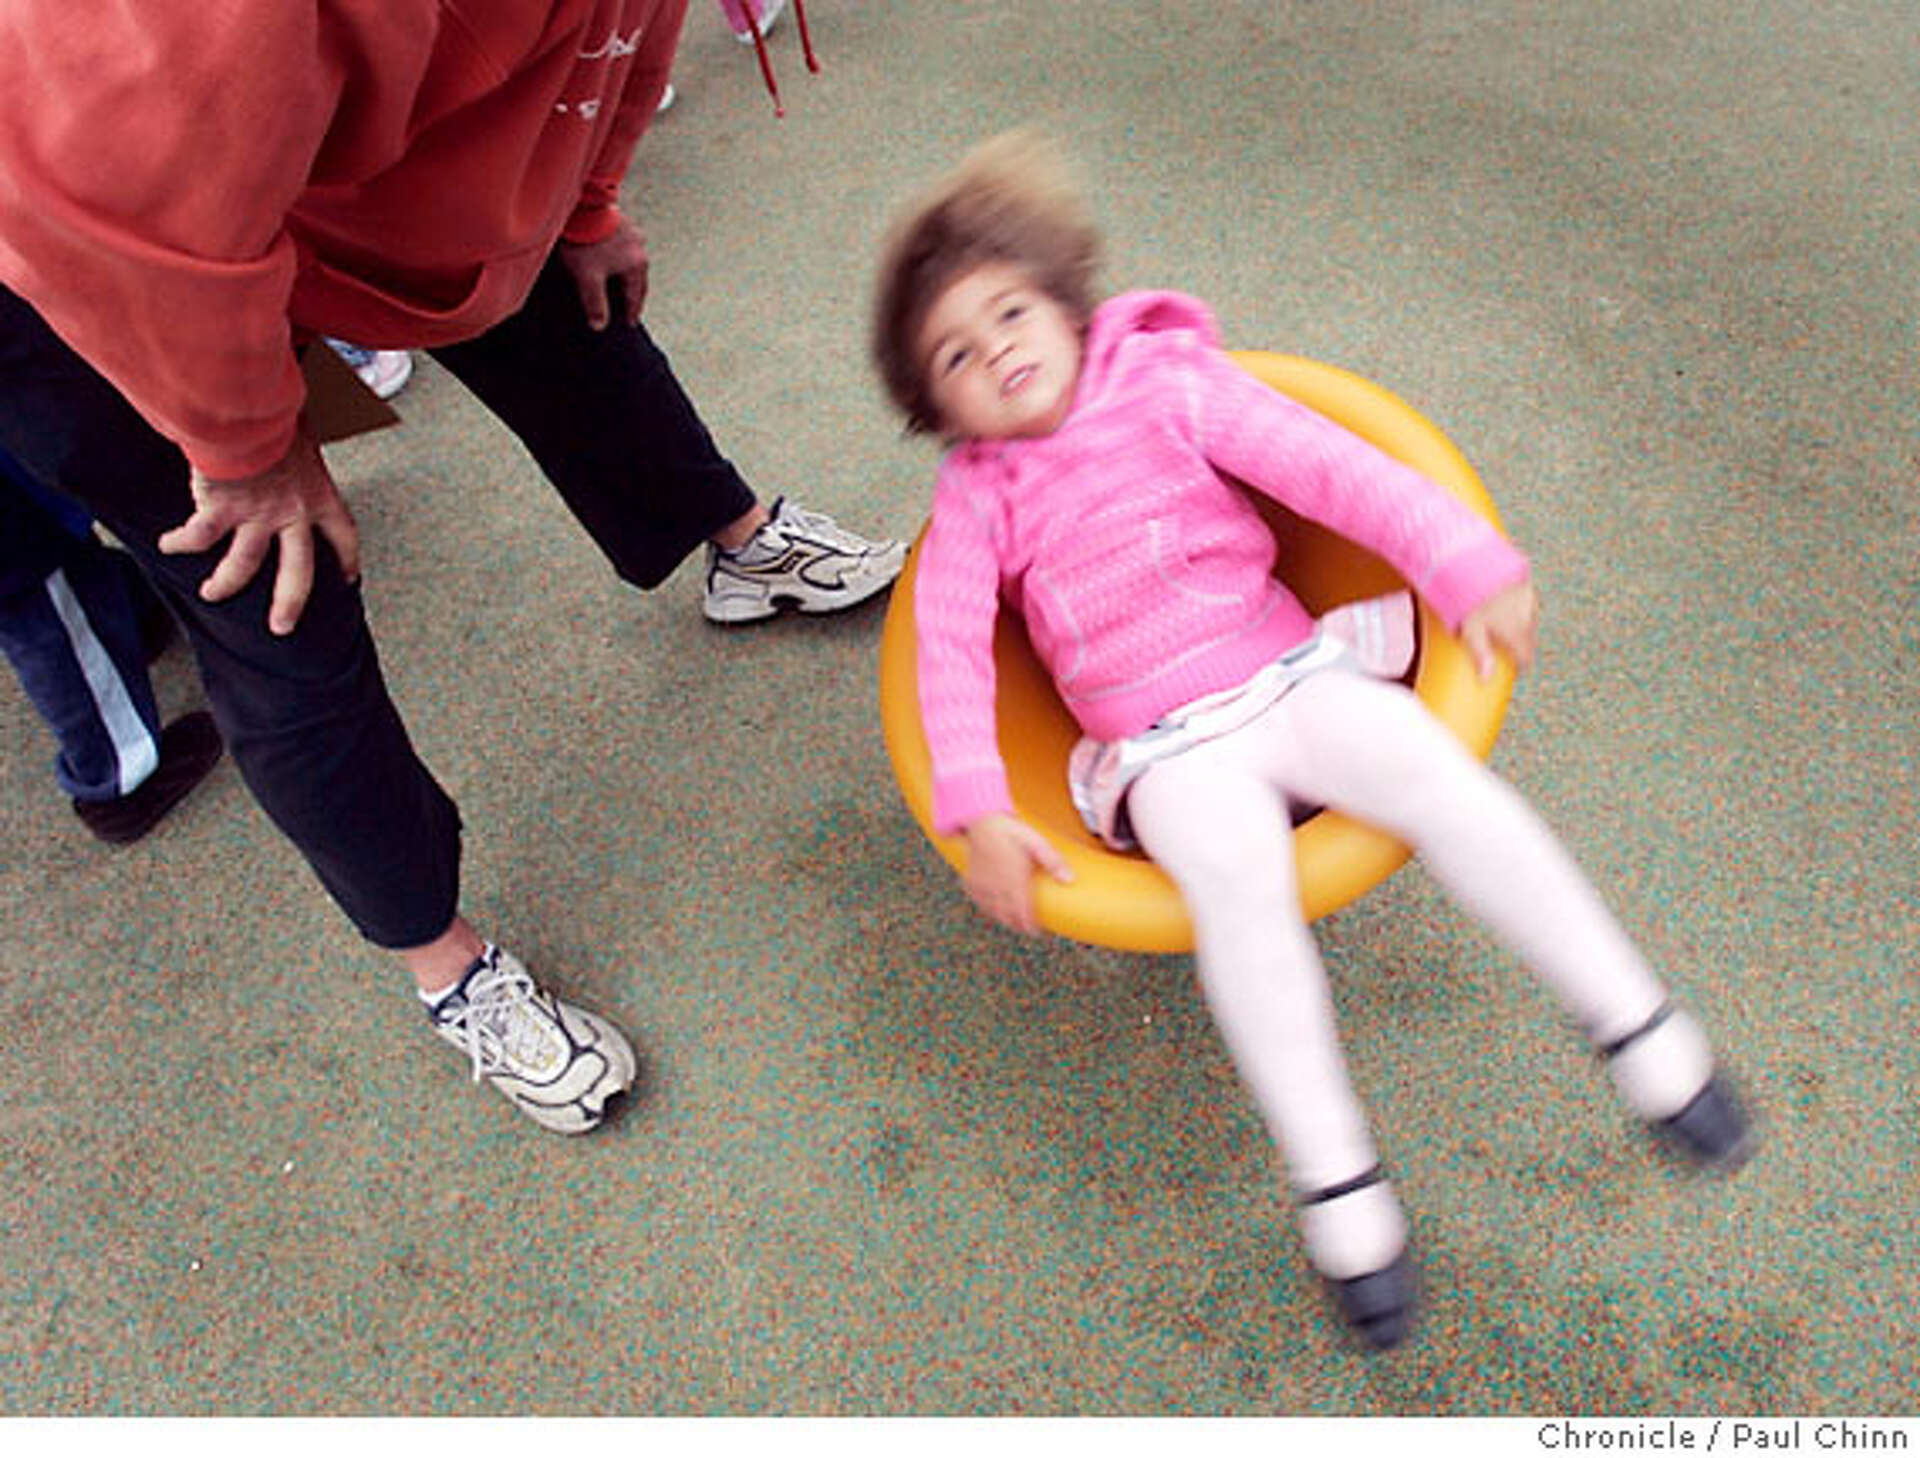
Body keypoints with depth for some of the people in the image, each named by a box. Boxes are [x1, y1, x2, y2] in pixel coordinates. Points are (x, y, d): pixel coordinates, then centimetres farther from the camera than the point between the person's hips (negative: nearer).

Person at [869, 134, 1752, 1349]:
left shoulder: (1167, 383, 8)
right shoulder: (978, 495, 8)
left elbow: (1330, 469, 1)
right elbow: (951, 652, -3)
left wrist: (1464, 568, -9)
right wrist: (983, 814, -16)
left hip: (1290, 677, 1)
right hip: (1163, 750, -1)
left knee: (1440, 777, -26)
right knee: (1235, 863, -32)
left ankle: (1641, 1027, -12)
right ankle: (1334, 1180, -24)